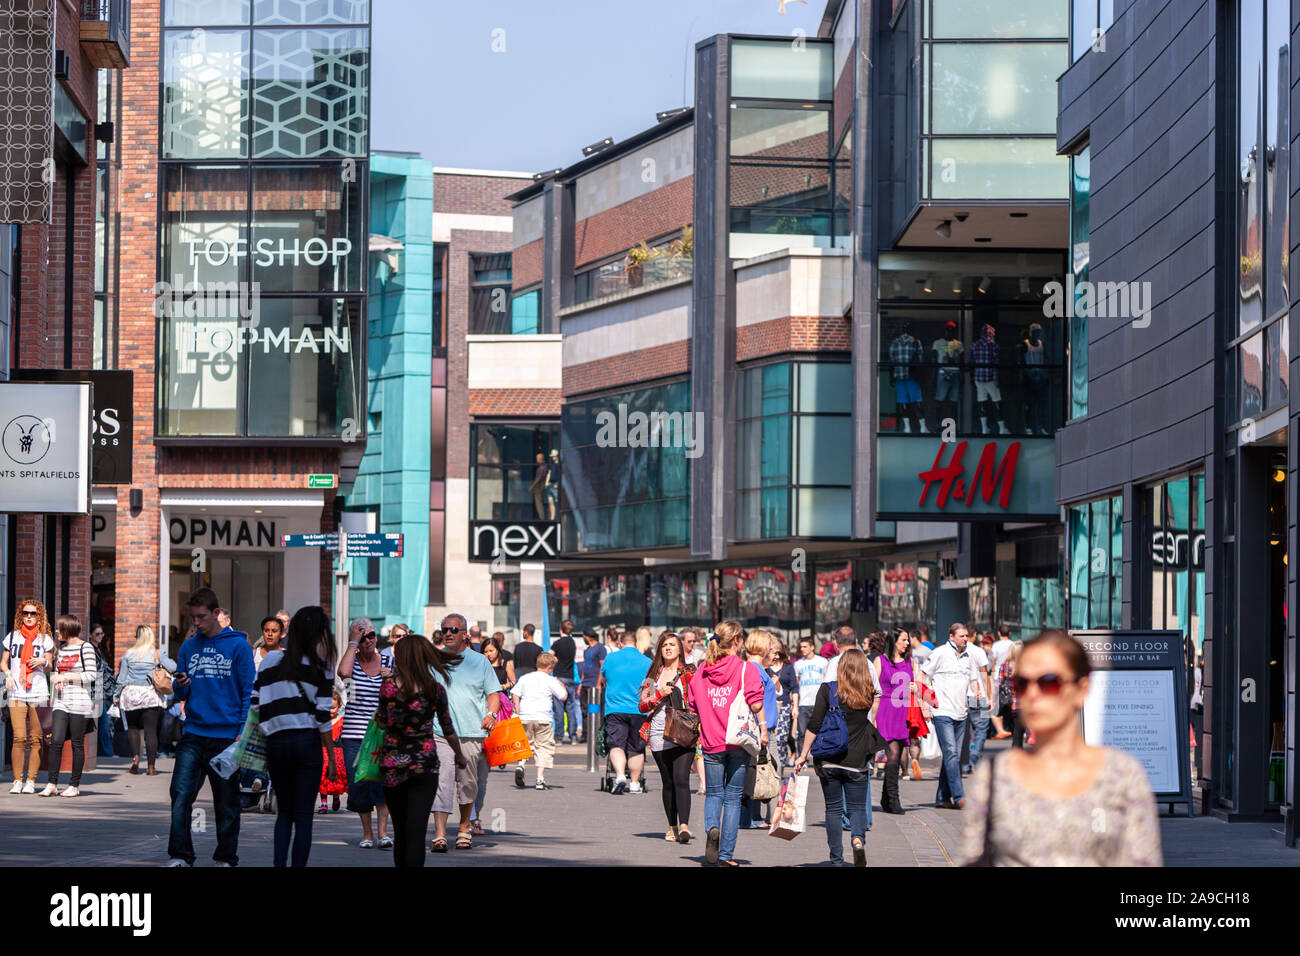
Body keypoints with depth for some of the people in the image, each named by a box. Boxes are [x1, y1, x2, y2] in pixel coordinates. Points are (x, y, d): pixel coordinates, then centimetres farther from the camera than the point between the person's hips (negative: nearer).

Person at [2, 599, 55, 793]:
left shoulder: (45, 639, 9)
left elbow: (49, 668, 12)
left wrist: (43, 662, -10)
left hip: (38, 693, 0)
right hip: (16, 694, 0)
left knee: (35, 739, -3)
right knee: (19, 738, -9)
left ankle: (31, 781, 2)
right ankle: (17, 780, -3)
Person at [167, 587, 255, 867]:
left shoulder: (238, 645, -2)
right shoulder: (188, 647, 10)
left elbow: (248, 693, -3)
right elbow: (181, 695, 15)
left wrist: (243, 733, -10)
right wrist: (180, 686, -9)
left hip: (226, 736, -3)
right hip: (194, 734, 3)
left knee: (227, 803, 6)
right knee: (181, 795, -10)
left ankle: (226, 858, 16)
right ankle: (179, 856, -7)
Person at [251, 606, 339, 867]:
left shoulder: (271, 660, 6)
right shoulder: (321, 665, -2)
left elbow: (255, 704, 6)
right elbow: (323, 716, -6)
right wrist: (331, 757, -1)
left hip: (276, 743, 2)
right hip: (308, 742, -2)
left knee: (284, 812, 15)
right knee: (304, 814, 3)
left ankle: (278, 863, 1)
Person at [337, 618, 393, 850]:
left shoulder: (389, 661, 8)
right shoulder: (353, 661, 5)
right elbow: (343, 672, -20)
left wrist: (391, 680, -10)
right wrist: (353, 642, -11)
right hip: (354, 732, 1)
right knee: (358, 781, 0)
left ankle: (383, 831, -18)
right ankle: (366, 833, 13)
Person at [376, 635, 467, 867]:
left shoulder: (388, 686, -8)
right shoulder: (435, 690, -5)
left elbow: (382, 722, 3)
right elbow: (448, 730, 5)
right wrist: (459, 755, 23)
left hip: (392, 765, 1)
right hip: (424, 765, -1)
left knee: (400, 831, 12)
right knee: (416, 832, -4)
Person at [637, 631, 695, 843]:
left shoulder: (689, 673, 5)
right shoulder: (654, 675, 14)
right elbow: (642, 705, 10)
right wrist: (660, 694, -6)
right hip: (659, 735, 4)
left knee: (681, 779, -17)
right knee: (668, 783, 8)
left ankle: (684, 826, -24)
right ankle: (672, 827, 18)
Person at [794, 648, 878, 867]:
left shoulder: (828, 690, -5)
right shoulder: (868, 694, 1)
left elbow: (814, 725, -7)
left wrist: (803, 755, -2)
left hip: (828, 761, -1)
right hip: (856, 762, 1)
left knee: (833, 809, 9)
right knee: (857, 807, 11)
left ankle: (836, 860, 7)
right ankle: (858, 839, -18)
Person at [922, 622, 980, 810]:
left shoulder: (968, 657, 14)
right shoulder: (940, 653, -4)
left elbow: (973, 680, 25)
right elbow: (922, 675, -2)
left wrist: (976, 695, 7)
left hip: (960, 714, 6)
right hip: (943, 712, -6)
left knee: (953, 756, 7)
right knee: (951, 754, -14)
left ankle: (943, 798, 13)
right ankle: (959, 796, -19)